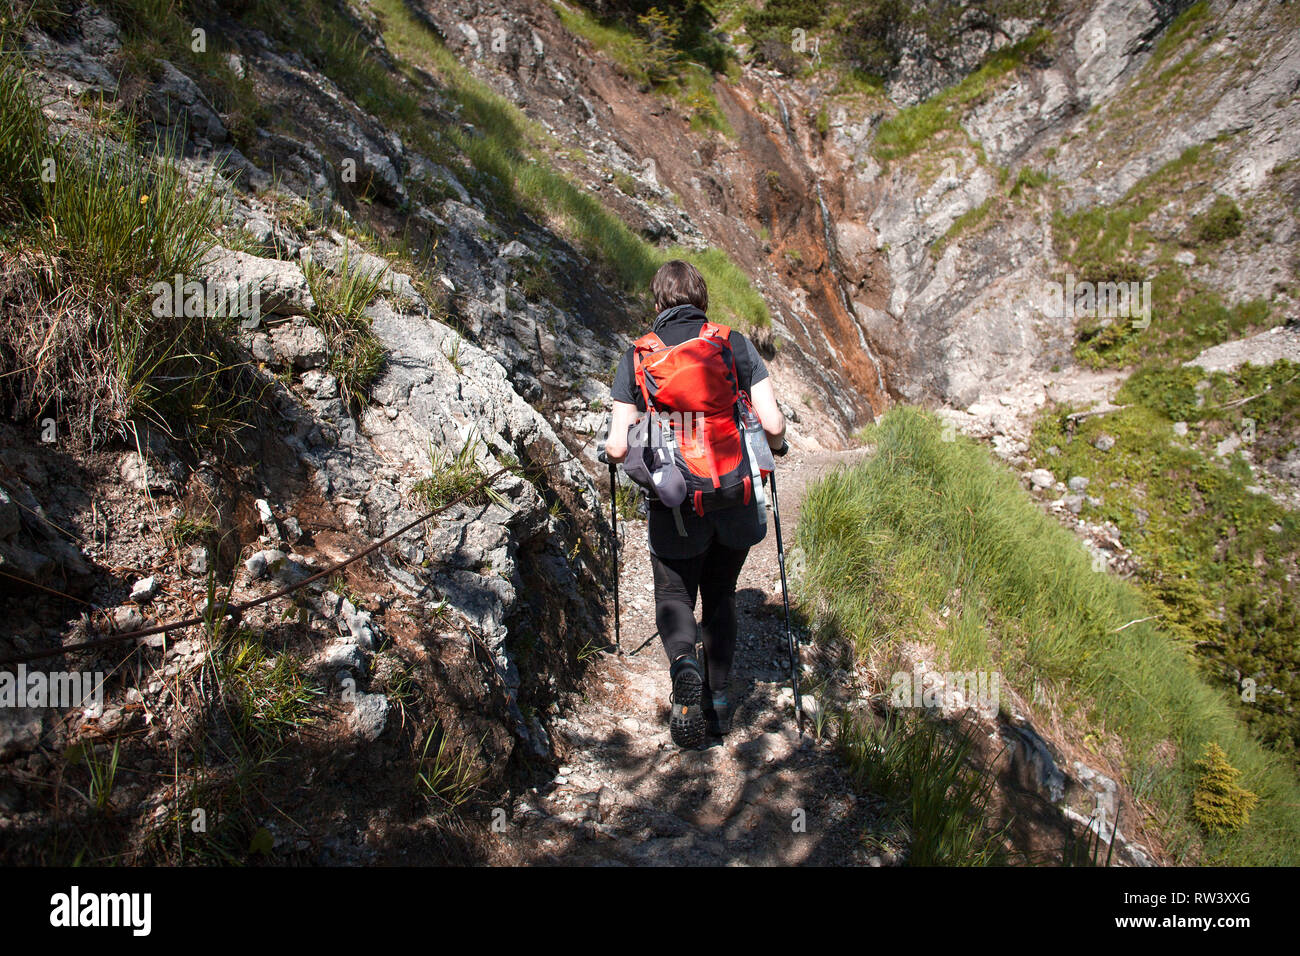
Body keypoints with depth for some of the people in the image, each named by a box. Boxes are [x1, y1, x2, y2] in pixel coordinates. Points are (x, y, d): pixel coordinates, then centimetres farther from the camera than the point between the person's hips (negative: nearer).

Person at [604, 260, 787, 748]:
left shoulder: (637, 359, -3)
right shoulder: (737, 346, -2)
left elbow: (618, 446, -9)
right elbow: (772, 423, -8)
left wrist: (612, 444, 15)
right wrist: (777, 444, 15)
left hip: (675, 506, -1)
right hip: (736, 499, 2)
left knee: (674, 597, 17)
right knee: (720, 597, 22)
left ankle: (683, 663, -13)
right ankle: (718, 697, 21)